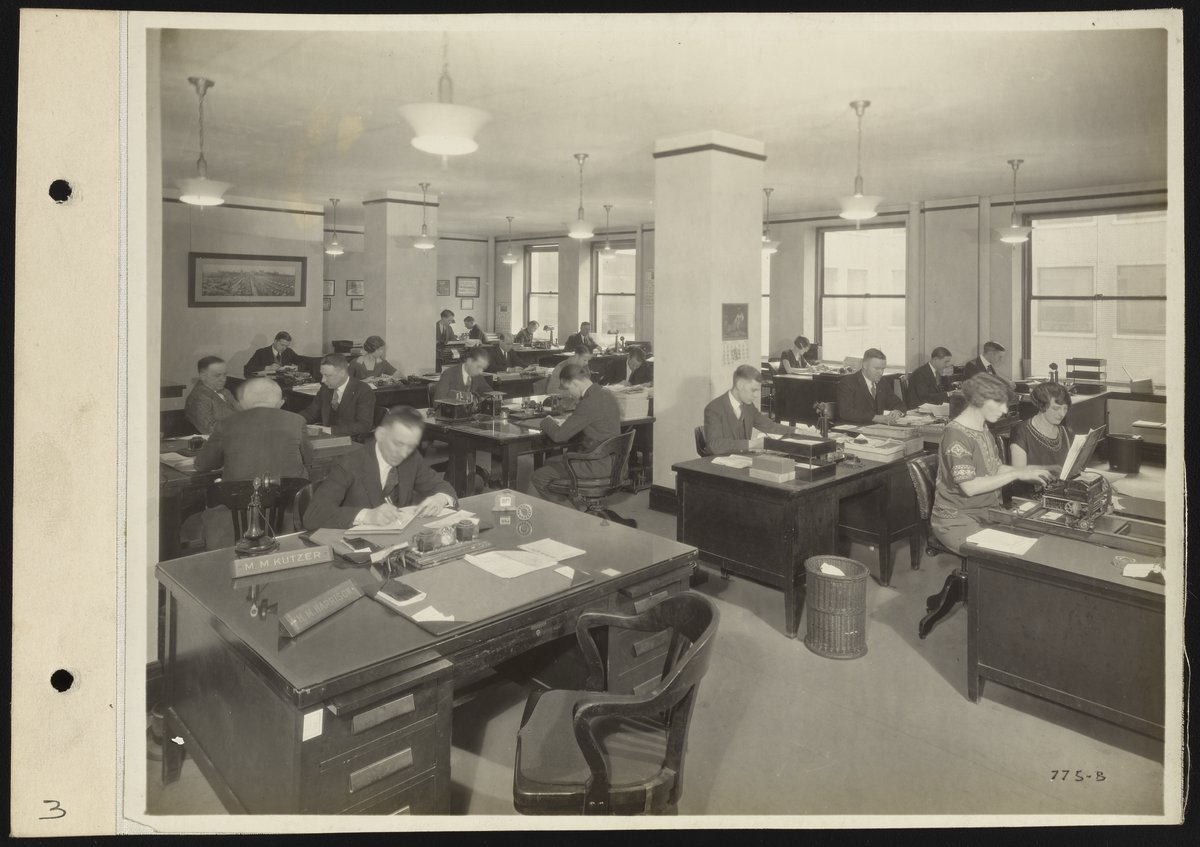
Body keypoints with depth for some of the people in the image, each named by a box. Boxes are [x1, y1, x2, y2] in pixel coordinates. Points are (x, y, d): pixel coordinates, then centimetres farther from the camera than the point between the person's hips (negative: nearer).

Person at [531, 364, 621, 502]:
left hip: (597, 467, -10)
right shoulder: (607, 395, 5)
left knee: (539, 477, -3)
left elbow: (559, 436, -22)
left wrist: (547, 422, -2)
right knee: (550, 462, 24)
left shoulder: (589, 403, -24)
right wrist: (574, 417, 9)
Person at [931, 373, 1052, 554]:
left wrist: (1028, 471, -3)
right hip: (957, 520, -8)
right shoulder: (956, 435, -18)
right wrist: (1016, 474, -20)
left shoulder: (983, 429, 11)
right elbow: (970, 487, -23)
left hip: (988, 511, 9)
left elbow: (995, 468, 13)